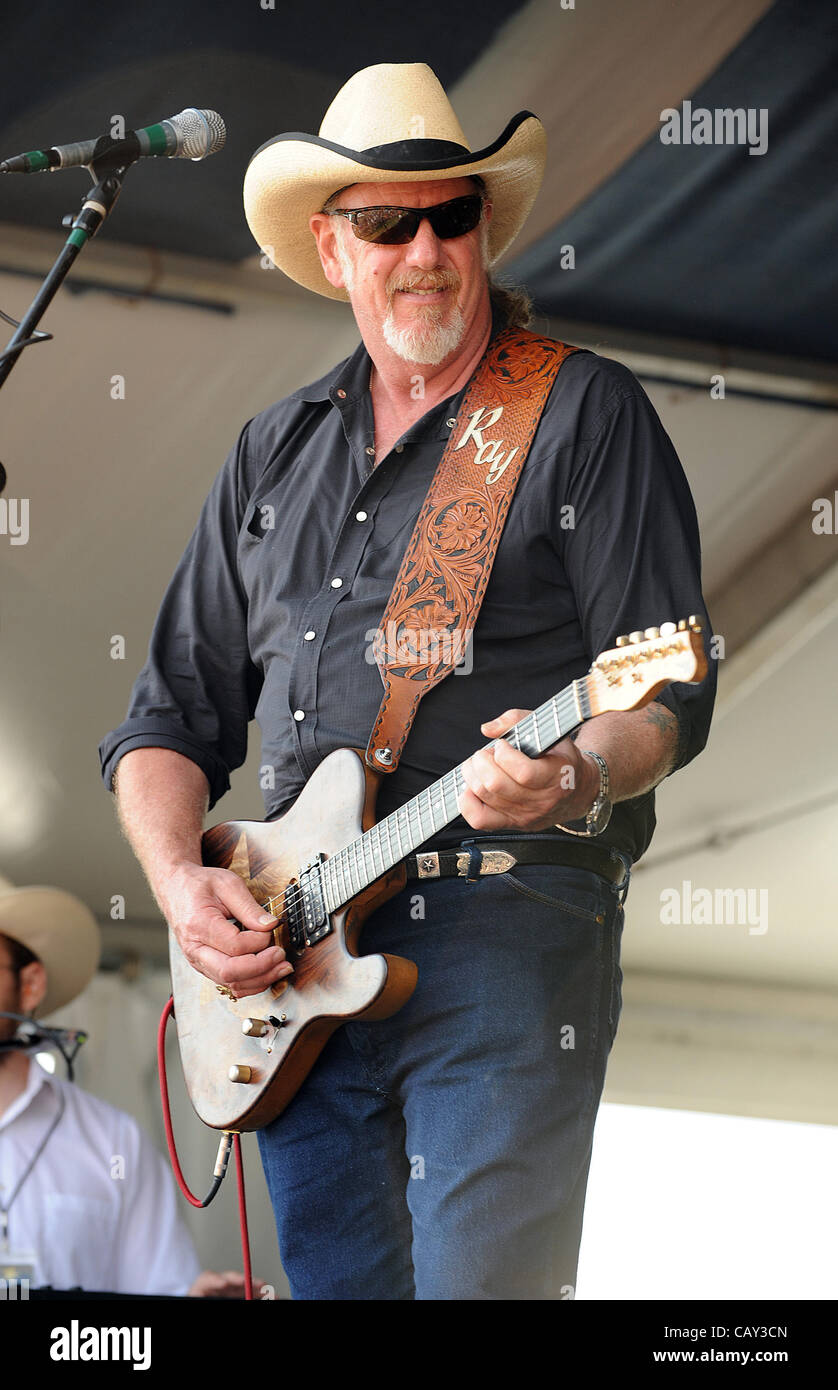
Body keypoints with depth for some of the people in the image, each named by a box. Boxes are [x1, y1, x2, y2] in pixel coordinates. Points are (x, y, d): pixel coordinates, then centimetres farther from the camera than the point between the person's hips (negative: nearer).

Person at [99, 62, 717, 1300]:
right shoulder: (275, 452, 19)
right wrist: (182, 882, 1)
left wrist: (583, 775, -26)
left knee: (484, 1282, -13)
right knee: (330, 1281, 9)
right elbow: (171, 717, 19)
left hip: (504, 921, -5)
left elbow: (673, 691, -4)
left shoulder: (587, 413, 3)